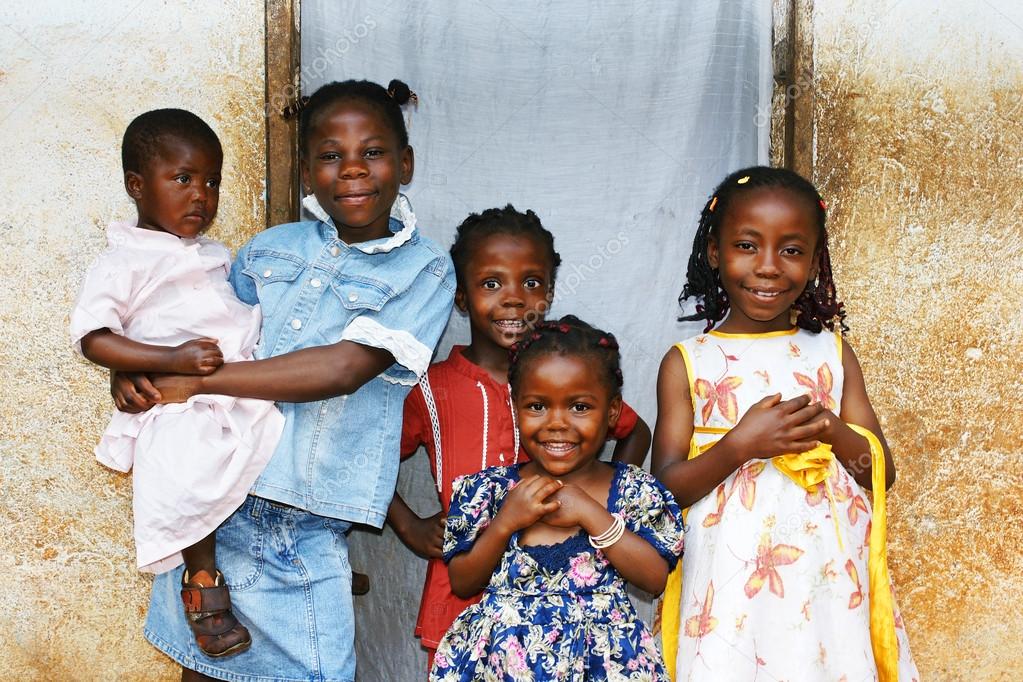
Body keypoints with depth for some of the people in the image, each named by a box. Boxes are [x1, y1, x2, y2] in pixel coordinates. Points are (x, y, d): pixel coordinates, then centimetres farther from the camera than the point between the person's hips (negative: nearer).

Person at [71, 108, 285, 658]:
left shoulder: (216, 255, 23)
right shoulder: (124, 262, 2)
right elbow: (92, 338, -9)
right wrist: (172, 359, -20)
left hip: (249, 393, 8)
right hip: (180, 408, -7)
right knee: (189, 482, -31)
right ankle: (203, 578, -5)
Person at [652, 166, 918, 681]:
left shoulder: (832, 353, 7)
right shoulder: (687, 363, -1)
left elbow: (882, 471, 8)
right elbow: (667, 488, -4)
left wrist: (834, 433, -12)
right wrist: (740, 444, -19)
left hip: (827, 577, 2)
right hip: (729, 578, -2)